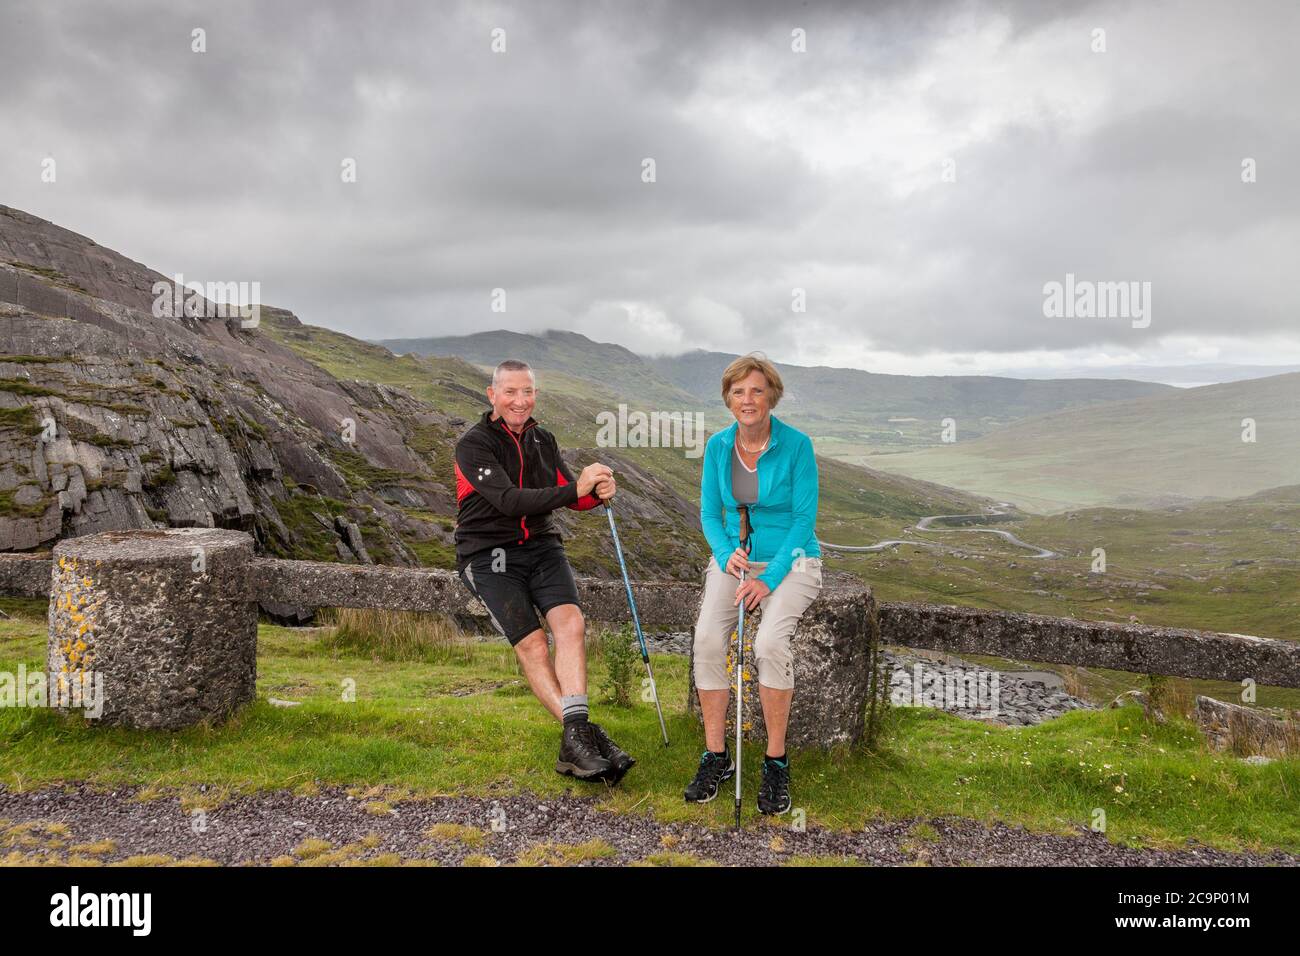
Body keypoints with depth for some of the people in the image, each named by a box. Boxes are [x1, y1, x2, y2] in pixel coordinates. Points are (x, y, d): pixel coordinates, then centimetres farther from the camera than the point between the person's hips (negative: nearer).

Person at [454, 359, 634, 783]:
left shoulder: (543, 440, 12)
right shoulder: (474, 443, -9)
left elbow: (570, 496, 12)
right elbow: (508, 500, -22)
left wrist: (598, 493, -12)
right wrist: (577, 488, -29)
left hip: (541, 546, 4)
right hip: (489, 554, -4)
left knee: (570, 621, -21)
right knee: (531, 643, -18)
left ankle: (575, 738, -27)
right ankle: (580, 733, -14)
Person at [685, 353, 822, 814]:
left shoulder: (796, 445, -11)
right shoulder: (717, 447, 1)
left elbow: (804, 518, -11)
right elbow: (710, 515, 7)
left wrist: (770, 578, -20)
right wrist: (727, 555, -14)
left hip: (790, 559, -3)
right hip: (734, 556, 3)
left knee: (770, 641, -29)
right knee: (707, 637, -23)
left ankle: (776, 763, -13)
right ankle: (716, 755, -10)